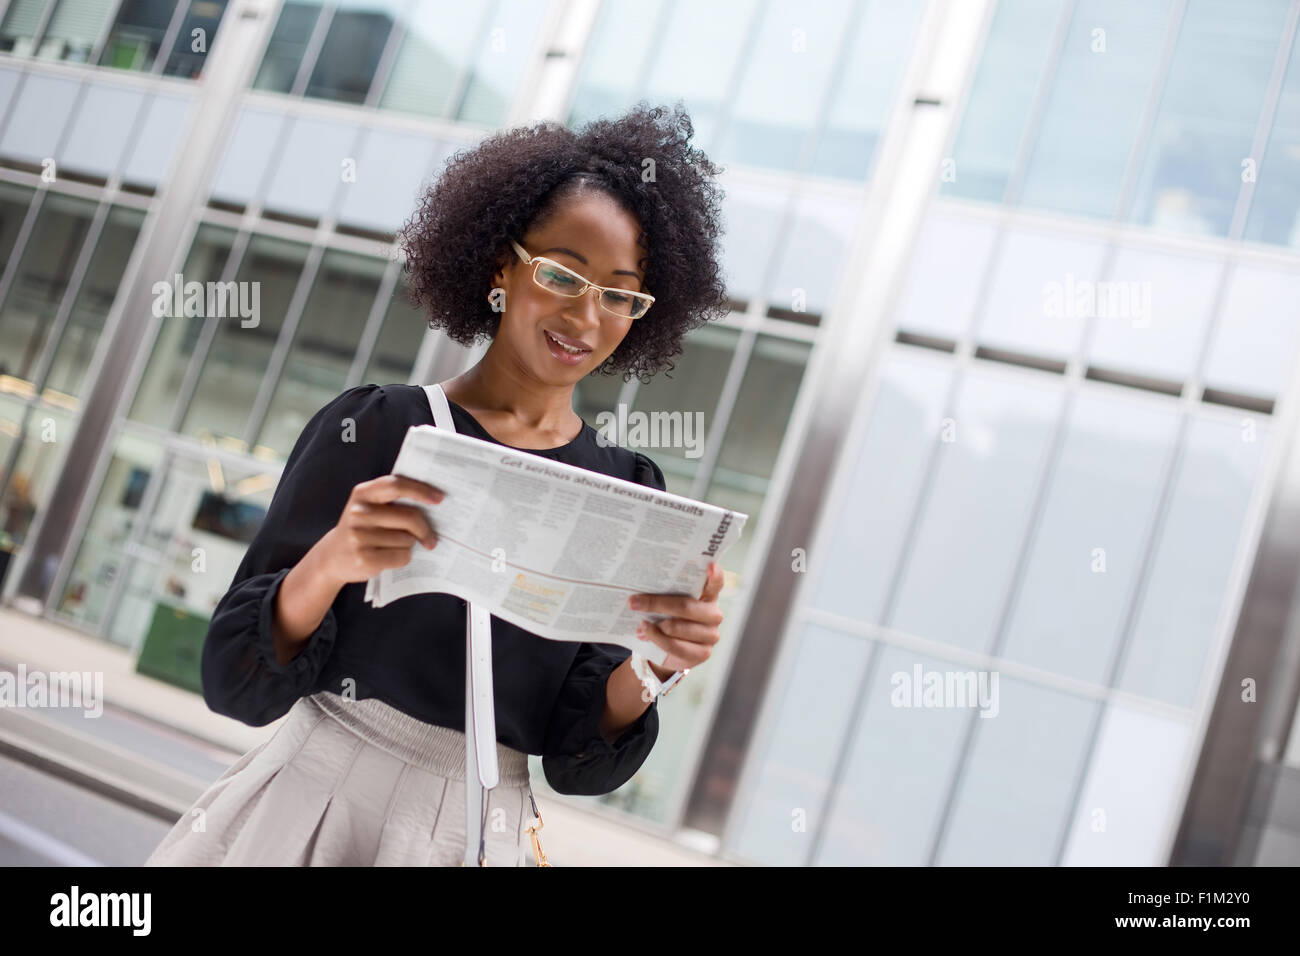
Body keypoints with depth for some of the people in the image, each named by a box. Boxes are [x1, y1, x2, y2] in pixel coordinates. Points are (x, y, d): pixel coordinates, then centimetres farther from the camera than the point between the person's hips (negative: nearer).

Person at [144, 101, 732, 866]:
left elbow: (579, 765, -2)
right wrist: (328, 565, -27)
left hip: (484, 833, 2)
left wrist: (649, 668, -20)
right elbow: (236, 686, -10)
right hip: (310, 804, -1)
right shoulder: (374, 427, -10)